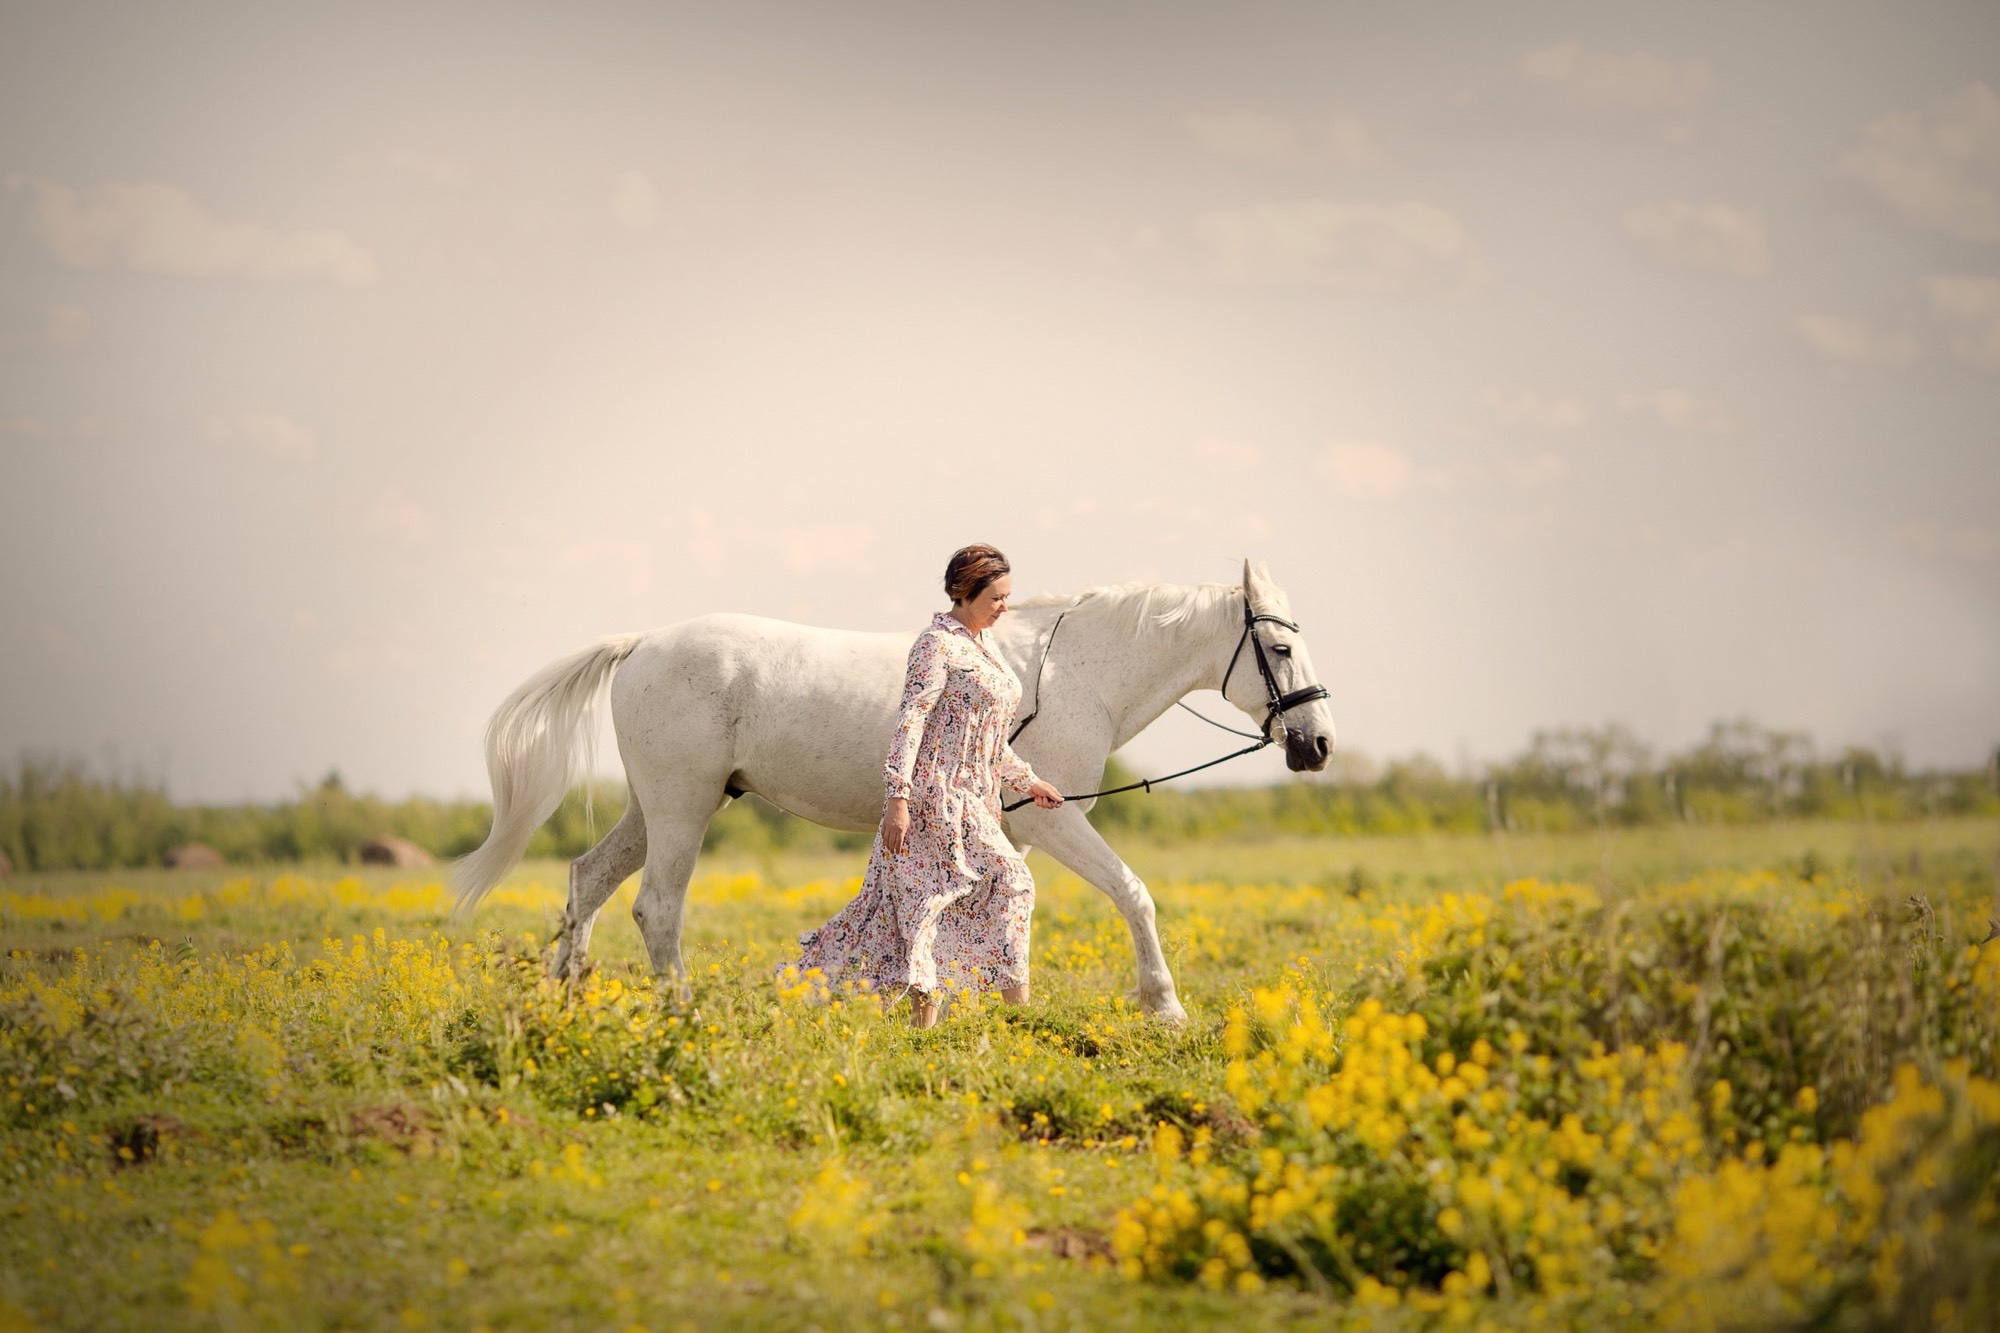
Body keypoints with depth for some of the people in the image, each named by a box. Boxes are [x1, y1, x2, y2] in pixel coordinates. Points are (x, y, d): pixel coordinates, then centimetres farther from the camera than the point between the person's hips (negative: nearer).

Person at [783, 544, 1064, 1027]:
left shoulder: (983, 645, 17)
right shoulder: (938, 644, -12)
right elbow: (910, 720, -18)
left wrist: (1028, 781, 25)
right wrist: (898, 798, -24)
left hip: (971, 796, 9)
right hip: (939, 793, -9)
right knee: (1009, 881, -11)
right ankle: (1018, 1008, -6)